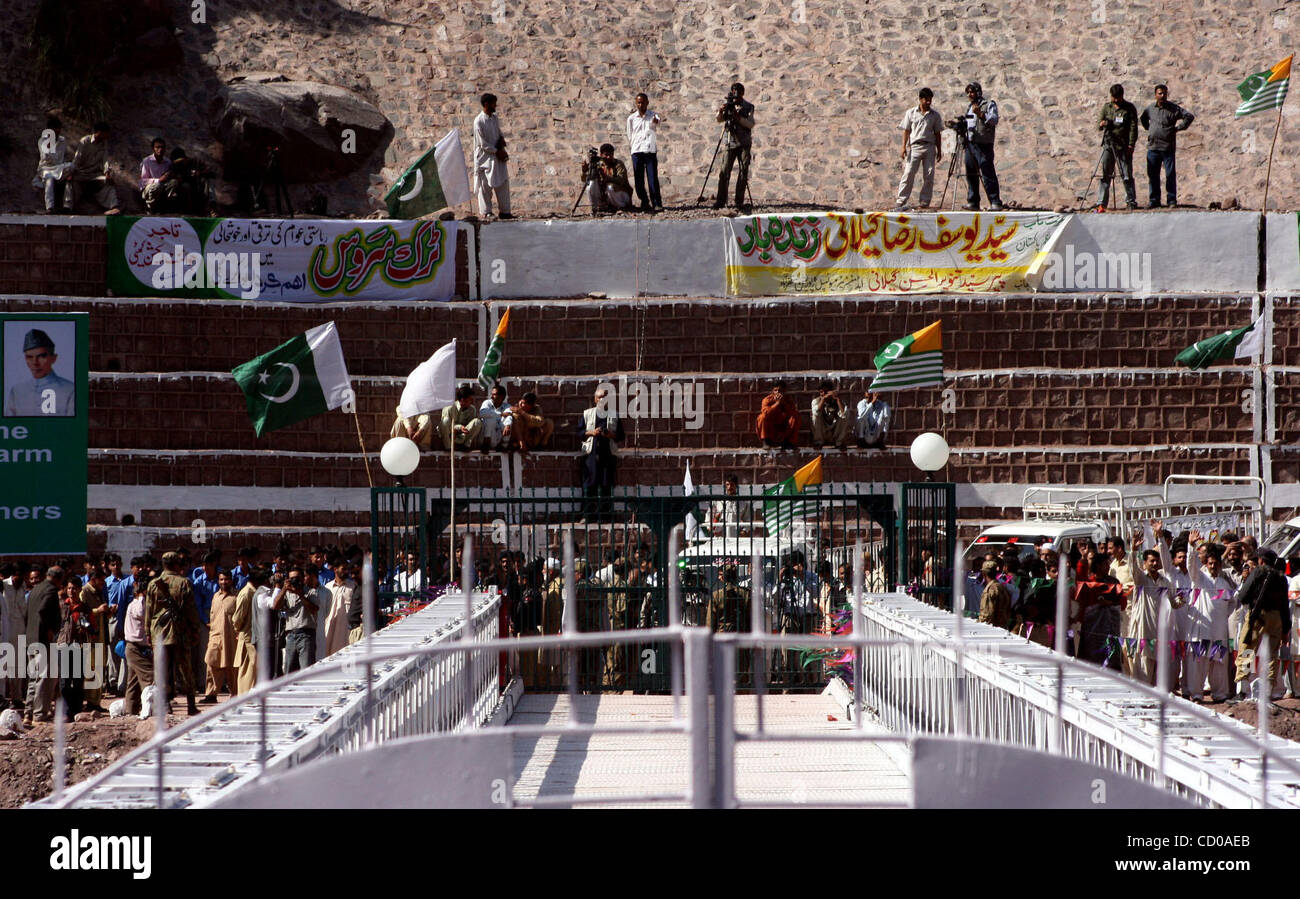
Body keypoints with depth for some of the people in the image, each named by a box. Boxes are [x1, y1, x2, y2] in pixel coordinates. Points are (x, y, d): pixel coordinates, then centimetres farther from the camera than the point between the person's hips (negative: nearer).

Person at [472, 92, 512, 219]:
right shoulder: (479, 121, -14)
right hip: (485, 157, -7)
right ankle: (486, 212, 8)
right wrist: (497, 151, -13)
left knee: (503, 183, 3)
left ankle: (505, 211, 8)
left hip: (497, 157, 7)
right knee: (485, 186, -1)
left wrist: (501, 140, -2)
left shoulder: (494, 118, 8)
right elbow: (482, 143, -14)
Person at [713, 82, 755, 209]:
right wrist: (721, 112, -23)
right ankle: (720, 200, -4)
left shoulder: (748, 107, 3)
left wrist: (738, 117, -22)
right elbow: (719, 120, -2)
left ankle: (739, 201, -1)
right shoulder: (728, 105, 7)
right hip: (730, 142, 1)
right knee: (724, 171, -6)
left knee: (743, 171, -4)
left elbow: (751, 123, -9)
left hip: (744, 143, -1)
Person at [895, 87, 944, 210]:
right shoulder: (911, 113, 6)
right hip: (915, 146, -2)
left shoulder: (935, 115, 9)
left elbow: (937, 133, 12)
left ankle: (925, 200, 7)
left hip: (929, 147, 2)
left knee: (928, 175, -1)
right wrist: (904, 147, -2)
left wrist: (939, 150, 9)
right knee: (909, 173, -9)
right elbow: (906, 131, 7)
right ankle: (901, 200, -9)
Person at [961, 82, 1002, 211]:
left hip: (983, 144, -8)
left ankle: (995, 203, -14)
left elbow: (994, 120, -16)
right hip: (970, 144, 8)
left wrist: (980, 114, -29)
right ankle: (973, 202, 13)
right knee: (971, 174, 8)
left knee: (987, 174, -12)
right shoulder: (969, 107, 23)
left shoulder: (989, 104, -1)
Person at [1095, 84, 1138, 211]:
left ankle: (1131, 201, 10)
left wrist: (1131, 145, -8)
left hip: (1124, 147, -2)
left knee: (1127, 175, 0)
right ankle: (1101, 204, -5)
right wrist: (1101, 124, -14)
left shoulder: (1129, 108, 5)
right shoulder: (1106, 108, 12)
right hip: (1108, 145, 2)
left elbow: (1133, 128, 1)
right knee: (1105, 175, -4)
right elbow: (1098, 125, 11)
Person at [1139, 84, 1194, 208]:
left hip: (1168, 147, -3)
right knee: (1153, 176, 4)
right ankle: (1154, 201, 10)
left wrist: (1178, 128, -5)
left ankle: (1172, 201, 4)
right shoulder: (1150, 109, 10)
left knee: (1170, 175, -2)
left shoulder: (1174, 108, -1)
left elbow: (1189, 116, -1)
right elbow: (1143, 118, 30)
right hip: (1153, 148, 3)